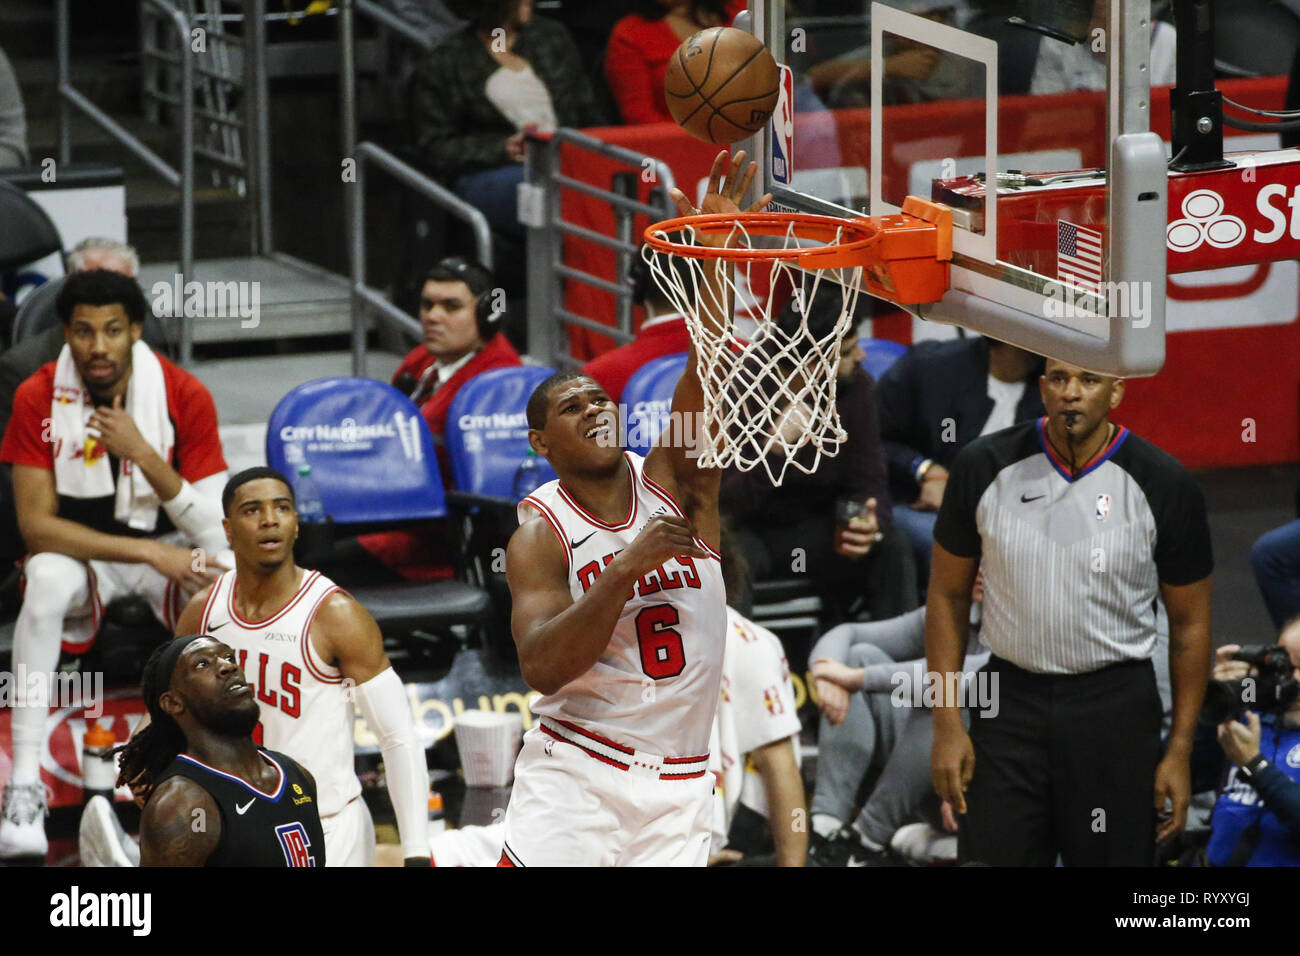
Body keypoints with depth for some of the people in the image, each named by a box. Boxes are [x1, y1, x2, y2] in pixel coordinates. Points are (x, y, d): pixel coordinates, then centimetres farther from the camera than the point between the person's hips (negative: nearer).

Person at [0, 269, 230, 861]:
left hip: (168, 551, 1)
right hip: (81, 551, -1)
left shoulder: (184, 395, -14)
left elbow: (212, 531, -16)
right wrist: (150, 553, -26)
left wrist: (144, 454, -31)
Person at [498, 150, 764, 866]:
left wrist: (716, 255, -26)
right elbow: (542, 667, -18)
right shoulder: (540, 535, -5)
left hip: (677, 792, 3)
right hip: (574, 776, -3)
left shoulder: (671, 482, 3)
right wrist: (626, 569, -25)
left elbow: (711, 372, -13)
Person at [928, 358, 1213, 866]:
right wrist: (947, 724, 0)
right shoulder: (984, 467, -4)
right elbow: (948, 594, 5)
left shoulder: (1164, 486, -7)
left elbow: (1189, 623, 2)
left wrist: (1179, 752, -1)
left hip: (1116, 707, -1)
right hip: (1009, 701, 1)